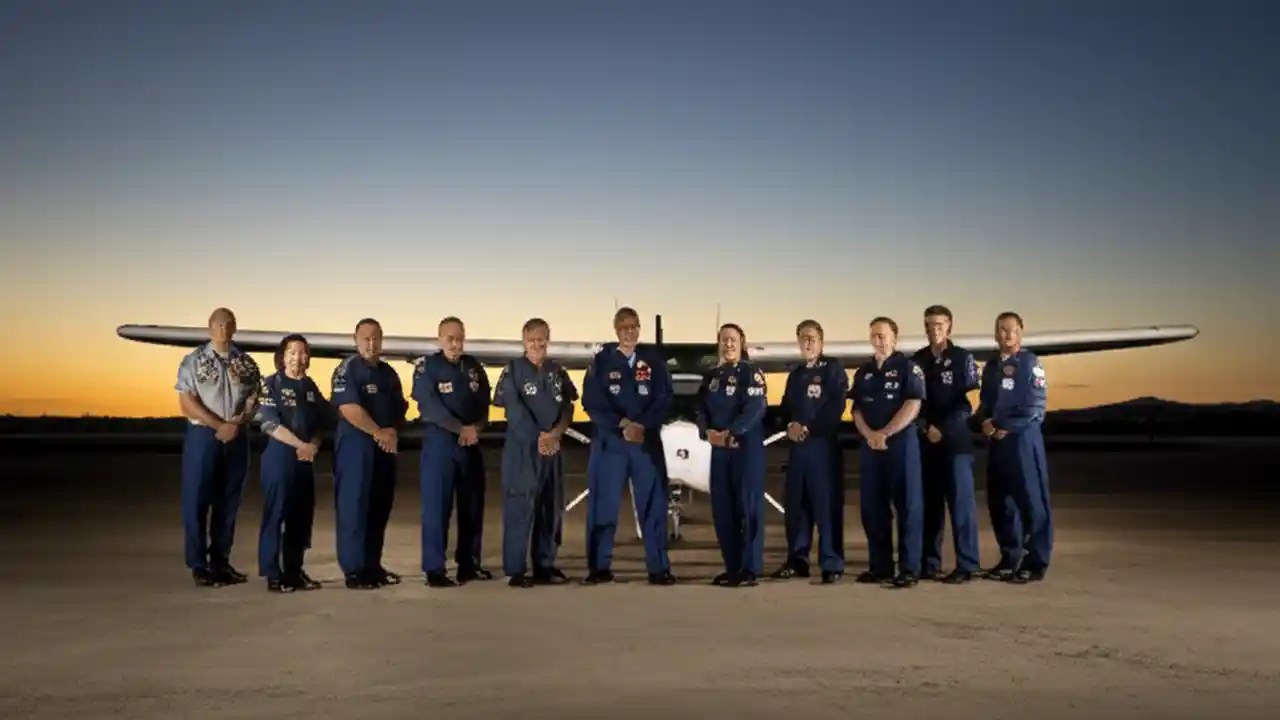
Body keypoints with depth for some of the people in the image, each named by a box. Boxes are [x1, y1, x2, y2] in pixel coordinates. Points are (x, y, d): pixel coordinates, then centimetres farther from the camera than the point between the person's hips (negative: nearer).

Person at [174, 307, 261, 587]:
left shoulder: (247, 363, 8)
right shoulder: (193, 361, -1)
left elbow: (254, 400, 5)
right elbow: (187, 404, -8)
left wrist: (236, 424, -13)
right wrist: (219, 426, -14)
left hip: (237, 438, 3)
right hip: (203, 436, -3)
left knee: (229, 502, 8)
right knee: (197, 501, -2)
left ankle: (220, 562, 16)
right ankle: (199, 566, 4)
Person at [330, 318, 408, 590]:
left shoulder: (388, 373, 14)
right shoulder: (346, 370, -6)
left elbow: (400, 407, 13)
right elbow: (349, 408, -18)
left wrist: (393, 431, -7)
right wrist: (378, 433, -16)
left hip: (384, 448, 7)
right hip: (355, 445, -7)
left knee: (380, 507, 9)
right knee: (354, 506, -5)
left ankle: (373, 565, 17)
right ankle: (353, 570, -2)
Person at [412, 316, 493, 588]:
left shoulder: (474, 367, 11)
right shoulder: (427, 367, -4)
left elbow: (484, 403, 8)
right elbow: (430, 405, -14)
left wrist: (475, 429, -11)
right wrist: (462, 429, -16)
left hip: (471, 443, 5)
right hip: (439, 441, -5)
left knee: (472, 504, 8)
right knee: (437, 505, -6)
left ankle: (469, 563, 18)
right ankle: (434, 569, -2)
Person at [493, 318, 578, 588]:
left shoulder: (557, 371, 11)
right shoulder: (514, 369, -2)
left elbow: (567, 407, 5)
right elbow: (514, 409, -10)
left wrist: (555, 434, -13)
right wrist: (537, 438, -16)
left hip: (553, 446, 5)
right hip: (522, 447, -5)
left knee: (552, 507, 8)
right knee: (520, 507, -5)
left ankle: (545, 566, 17)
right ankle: (516, 570, -1)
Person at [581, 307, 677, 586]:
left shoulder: (654, 359, 5)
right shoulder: (602, 360, 3)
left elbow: (664, 398, 0)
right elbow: (592, 401, -3)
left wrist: (642, 426, -14)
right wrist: (622, 425, -13)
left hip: (647, 441, 1)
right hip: (609, 441, -1)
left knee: (653, 504, 1)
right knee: (604, 505, 1)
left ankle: (659, 568, 7)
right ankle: (600, 567, 10)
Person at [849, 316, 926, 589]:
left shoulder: (907, 367, -2)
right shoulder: (863, 372, 15)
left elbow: (913, 405, -11)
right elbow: (857, 409, 10)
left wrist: (885, 433, -15)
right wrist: (869, 435, -8)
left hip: (901, 441, -6)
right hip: (870, 444, 6)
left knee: (906, 505, -4)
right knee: (872, 507, 7)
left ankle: (909, 569, -1)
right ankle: (880, 566, 15)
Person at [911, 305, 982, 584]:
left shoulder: (963, 358, 1)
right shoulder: (917, 361, 10)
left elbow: (969, 399, -4)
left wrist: (944, 429, -11)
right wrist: (925, 427, -7)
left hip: (957, 439, -3)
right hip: (926, 441, 3)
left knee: (961, 501, -5)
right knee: (929, 503, 5)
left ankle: (966, 565, -1)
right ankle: (929, 563, 11)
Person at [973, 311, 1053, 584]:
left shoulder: (1030, 362, -4)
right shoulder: (991, 367, 15)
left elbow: (1035, 406, -12)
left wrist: (1005, 427, -9)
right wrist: (985, 422, -4)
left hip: (1023, 438, -7)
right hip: (996, 441, 7)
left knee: (1031, 501, -4)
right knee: (1000, 502, 10)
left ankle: (1035, 564, 2)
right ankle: (1010, 559, 19)